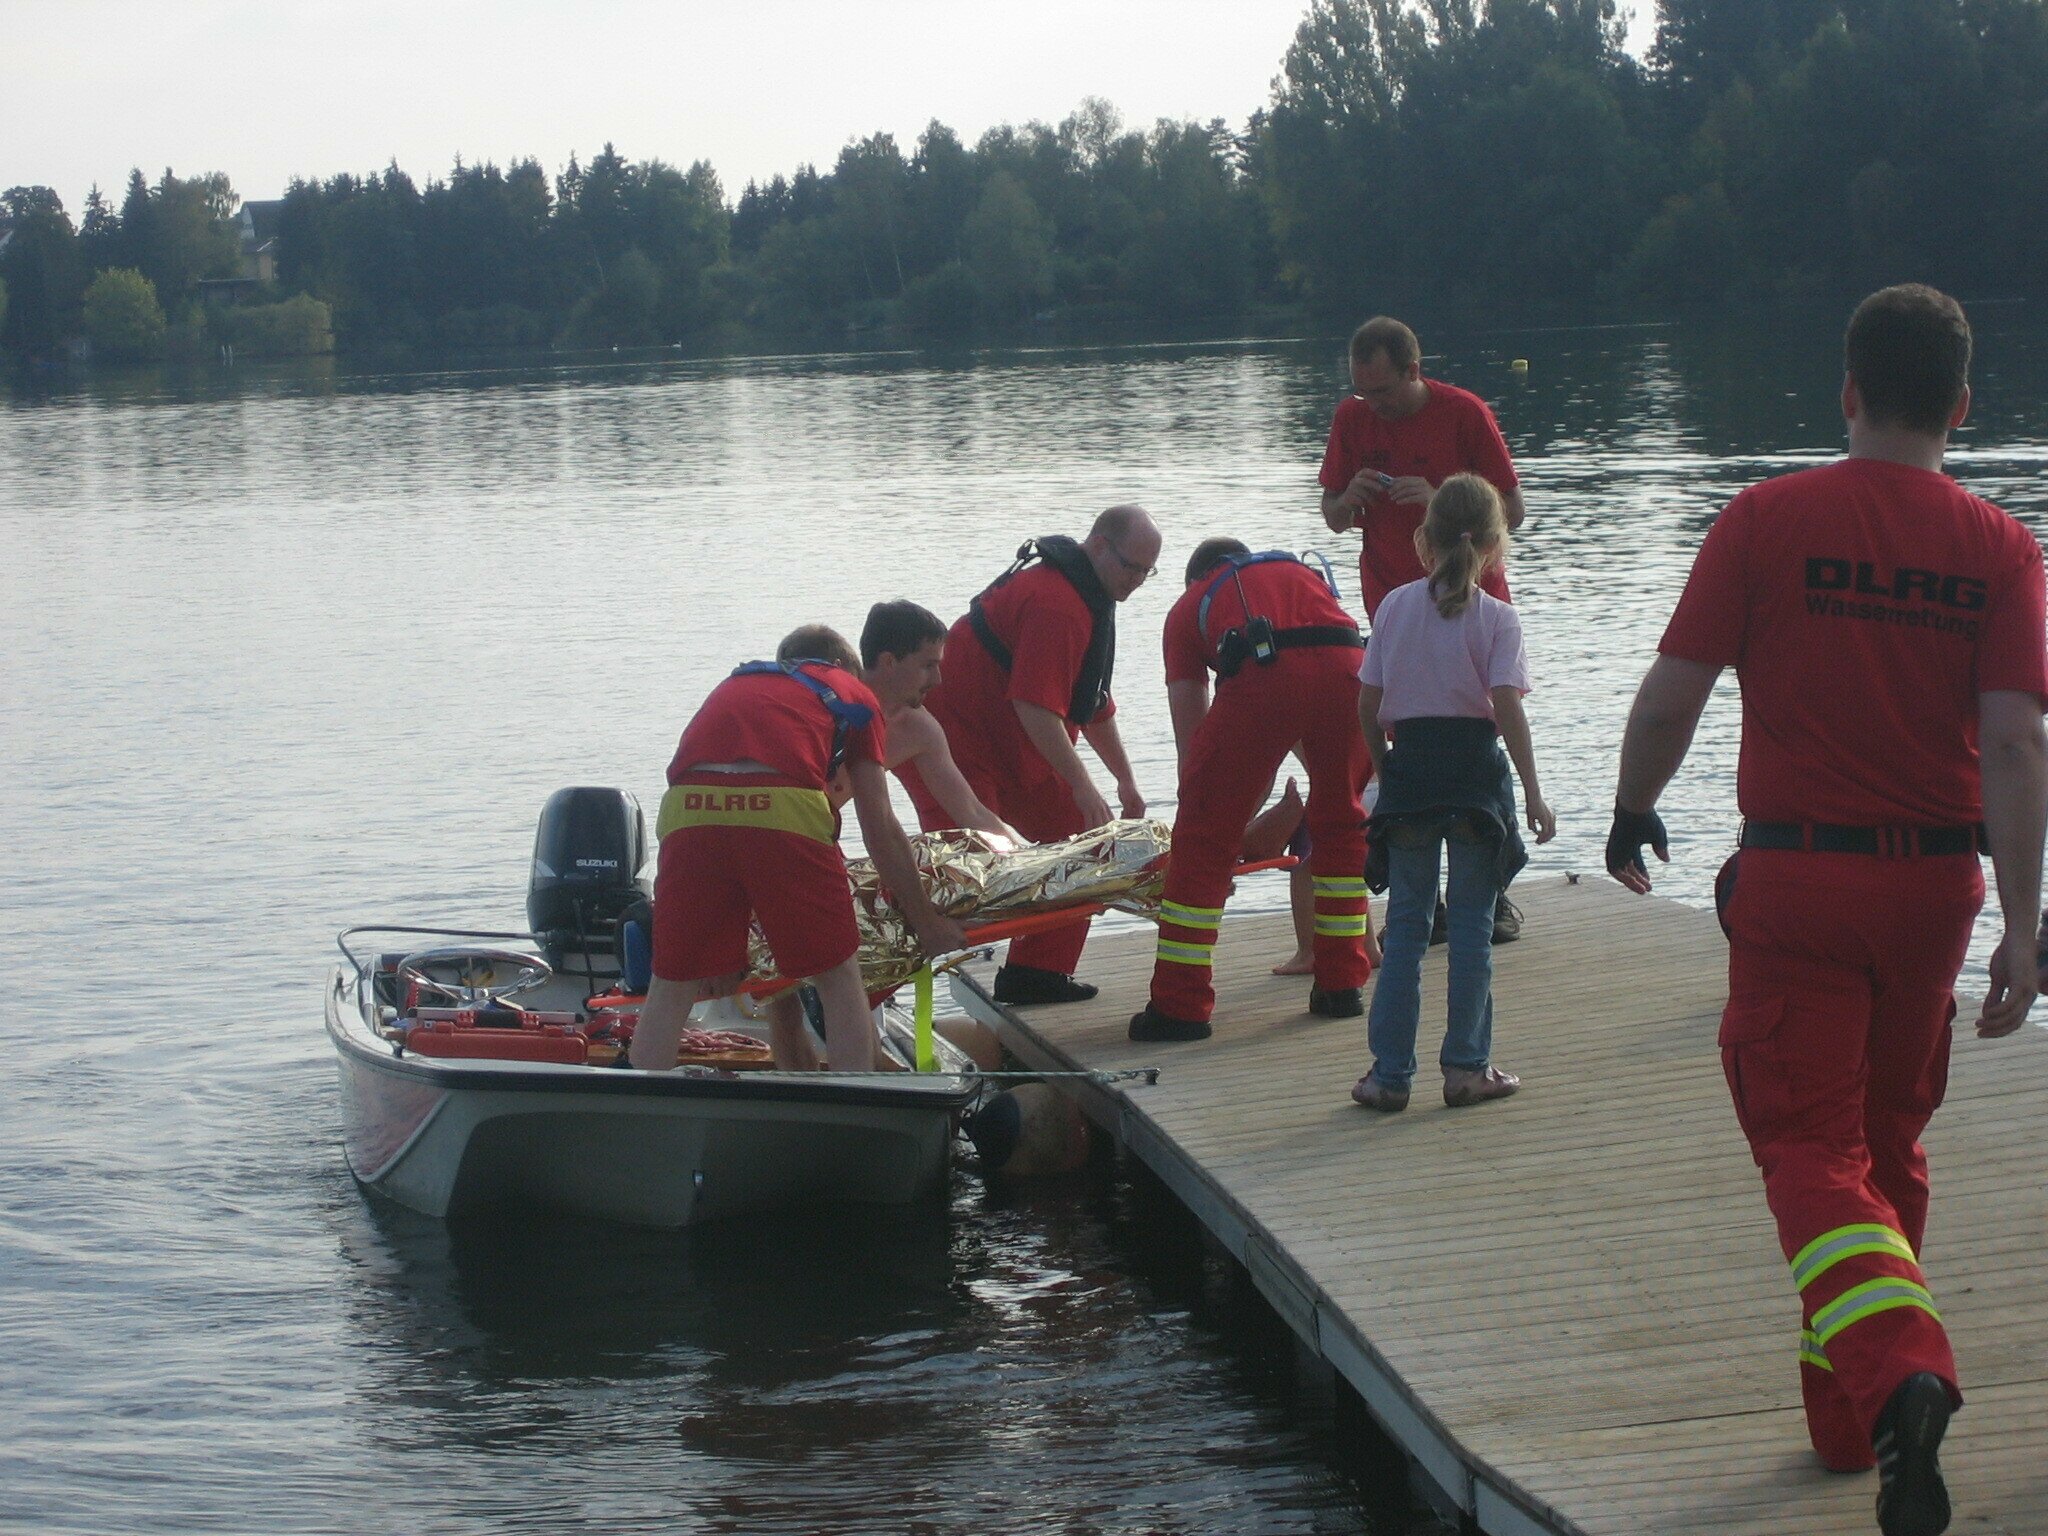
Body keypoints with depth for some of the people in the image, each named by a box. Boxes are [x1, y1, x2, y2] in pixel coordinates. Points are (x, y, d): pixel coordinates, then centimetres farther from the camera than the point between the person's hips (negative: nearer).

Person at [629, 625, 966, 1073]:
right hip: (784, 807, -3)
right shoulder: (853, 694, 28)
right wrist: (927, 923, 31)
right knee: (838, 978, 13)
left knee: (672, 986, 13)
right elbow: (880, 830, 23)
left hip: (688, 806, 3)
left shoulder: (734, 685, 37)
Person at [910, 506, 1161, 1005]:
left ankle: (1039, 973, 14)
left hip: (1015, 752, 11)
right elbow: (1036, 706, -30)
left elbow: (1094, 702, 24)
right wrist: (1084, 790, -29)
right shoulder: (1055, 603, -23)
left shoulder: (1090, 598, 13)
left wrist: (1126, 781, 23)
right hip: (956, 741, -11)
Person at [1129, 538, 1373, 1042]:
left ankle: (1179, 1005, 7)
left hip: (1262, 676, -3)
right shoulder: (1305, 573, 41)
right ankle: (1343, 985, 28)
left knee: (1206, 834, 7)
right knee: (1341, 822, 24)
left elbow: (1190, 733, 29)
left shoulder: (1192, 603, 31)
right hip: (1347, 668, 3)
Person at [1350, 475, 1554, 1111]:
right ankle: (1466, 1067, 7)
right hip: (1475, 770, -2)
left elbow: (1368, 705, 4)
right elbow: (1508, 708, -12)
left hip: (1409, 768, 2)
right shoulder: (1497, 617, -3)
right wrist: (1533, 795, -10)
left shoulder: (1395, 606, 4)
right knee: (1471, 923, 5)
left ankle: (1390, 1072, 7)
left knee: (1406, 923, 8)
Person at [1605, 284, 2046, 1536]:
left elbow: (1670, 699, -6)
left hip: (1794, 875, -3)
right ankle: (1850, 1414, 30)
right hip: (1934, 879, 3)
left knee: (1811, 1150, -1)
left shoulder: (1768, 521, -7)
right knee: (1888, 1144, 19)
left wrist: (1633, 814, 12)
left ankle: (1898, 1371, -27)